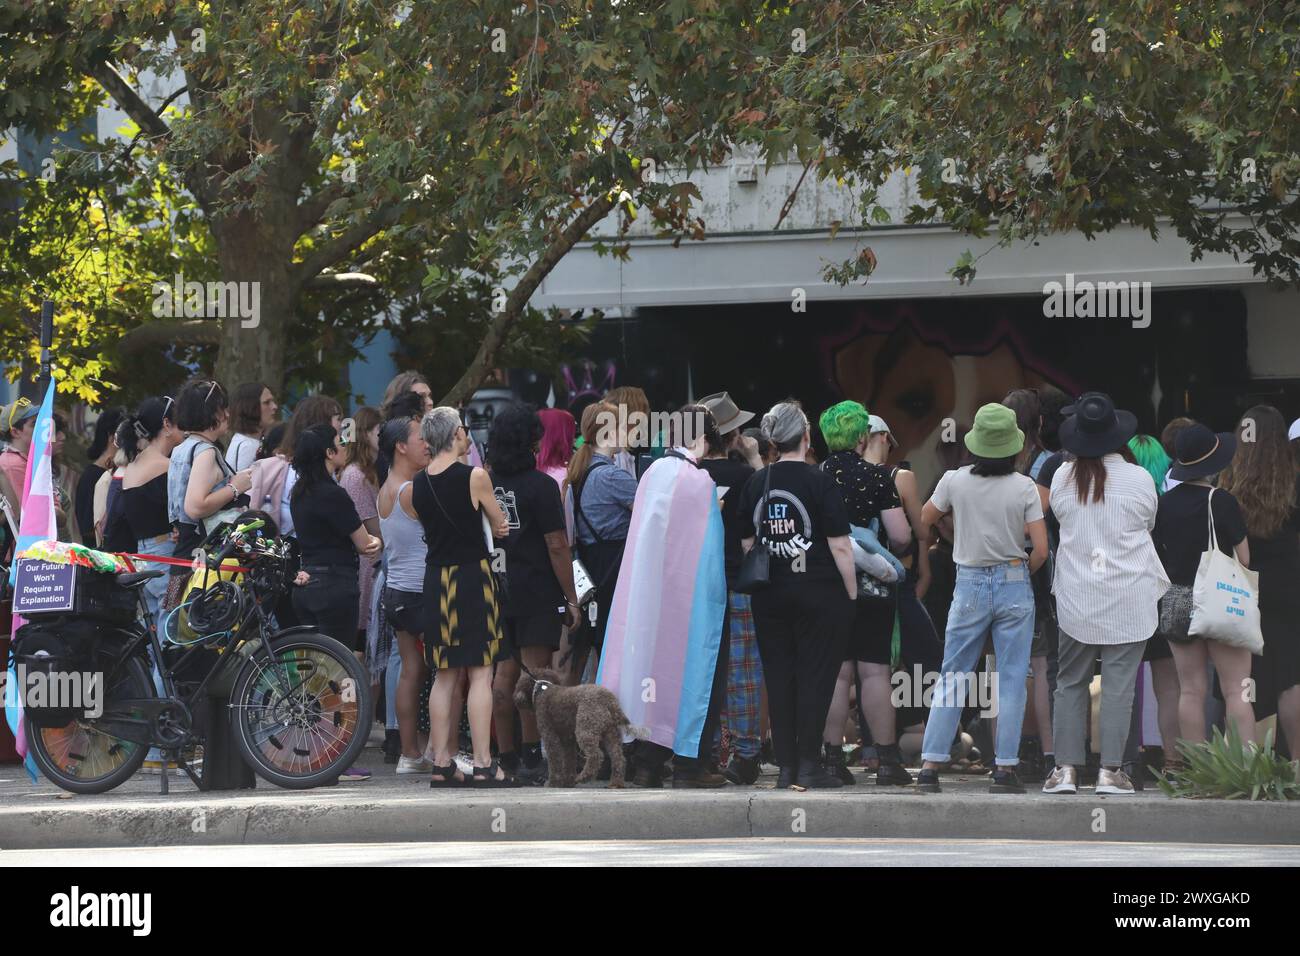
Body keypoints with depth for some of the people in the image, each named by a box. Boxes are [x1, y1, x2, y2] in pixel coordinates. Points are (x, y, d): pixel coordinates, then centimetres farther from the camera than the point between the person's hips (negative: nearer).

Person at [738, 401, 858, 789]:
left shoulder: (756, 483, 4)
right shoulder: (819, 482, -9)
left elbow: (746, 542, 9)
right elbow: (840, 546, -11)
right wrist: (852, 594, -3)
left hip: (770, 594, 4)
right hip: (819, 593, -4)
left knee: (778, 679, 8)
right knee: (815, 677, 1)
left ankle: (785, 766, 8)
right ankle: (809, 765, -1)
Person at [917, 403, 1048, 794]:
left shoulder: (955, 481, -4)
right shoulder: (1024, 487, -7)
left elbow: (923, 522, 10)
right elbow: (1041, 549, -8)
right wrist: (1022, 574, 11)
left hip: (970, 585, 1)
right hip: (1014, 585, -1)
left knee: (951, 678, 8)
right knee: (1011, 680, 4)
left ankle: (930, 765, 3)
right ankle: (1005, 769, 2)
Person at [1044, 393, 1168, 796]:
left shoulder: (1063, 478, -4)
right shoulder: (1138, 479, -8)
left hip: (1076, 598, 2)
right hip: (1128, 598, -2)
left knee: (1071, 682, 10)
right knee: (1119, 683, 1)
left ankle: (1066, 768, 5)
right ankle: (1110, 770, -1)